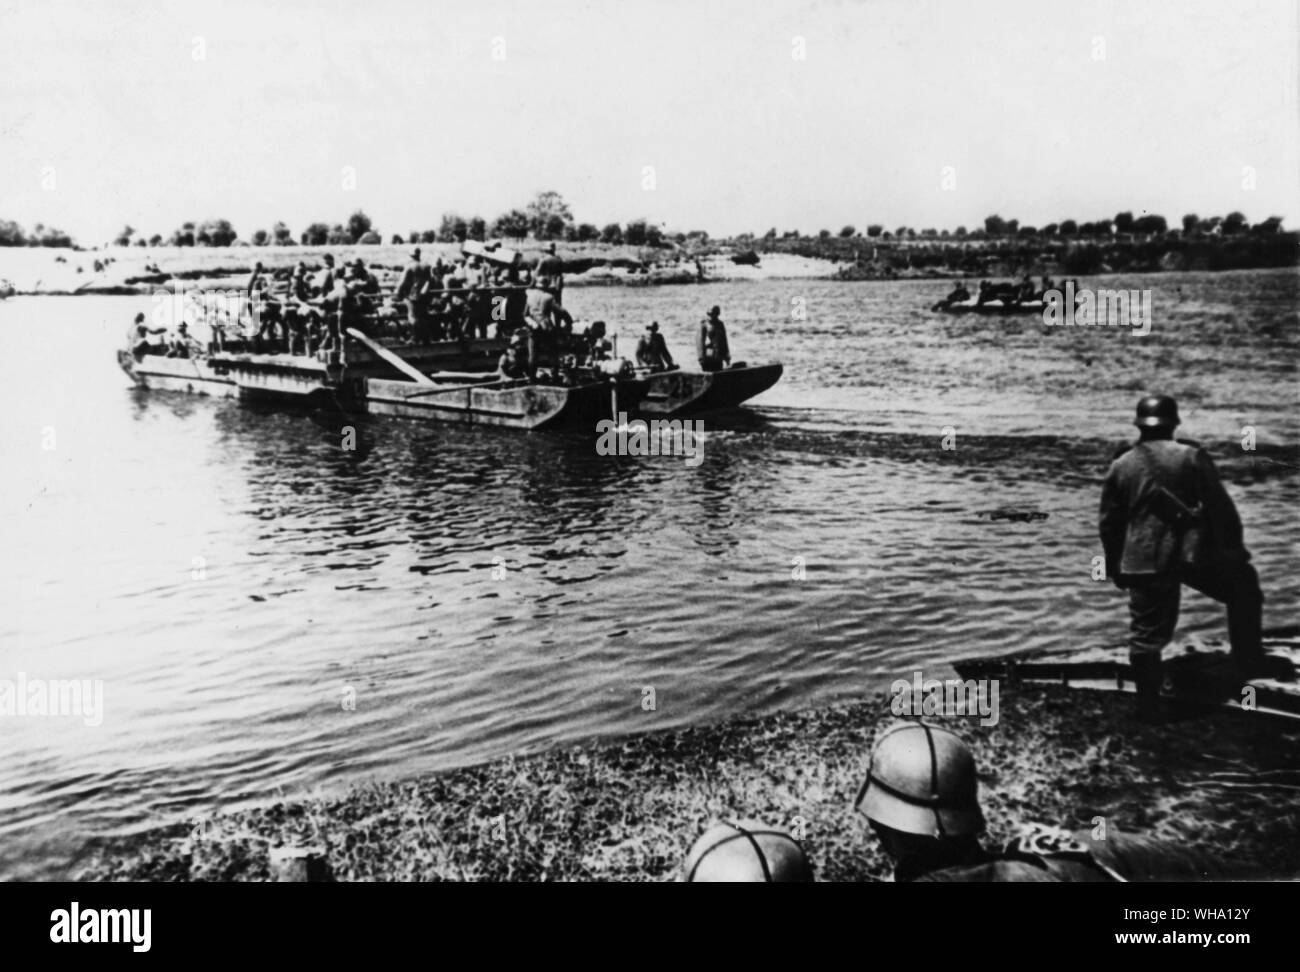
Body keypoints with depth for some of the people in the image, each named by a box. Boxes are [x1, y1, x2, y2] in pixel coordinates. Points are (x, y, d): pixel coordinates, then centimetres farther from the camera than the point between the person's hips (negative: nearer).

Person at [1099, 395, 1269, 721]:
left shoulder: (1120, 465, 7)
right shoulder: (1192, 456, -3)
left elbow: (1108, 523, 11)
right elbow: (1220, 506, -4)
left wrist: (1115, 566, 21)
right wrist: (1234, 547, 5)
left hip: (1143, 562, 3)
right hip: (1195, 553, -2)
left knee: (1146, 634, 10)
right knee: (1244, 587, 22)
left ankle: (1148, 706, 13)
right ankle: (1249, 661, 21)